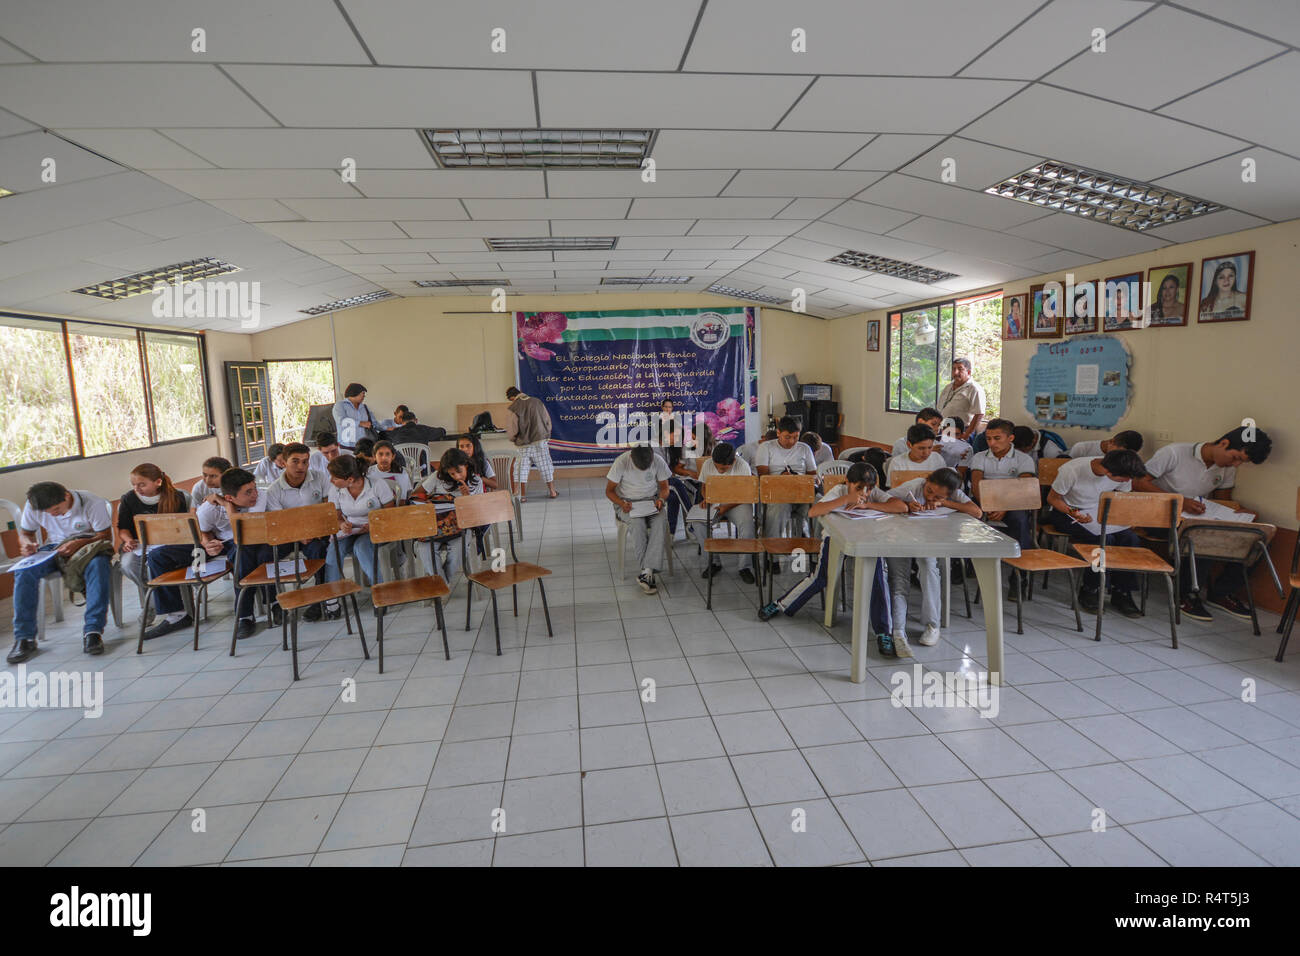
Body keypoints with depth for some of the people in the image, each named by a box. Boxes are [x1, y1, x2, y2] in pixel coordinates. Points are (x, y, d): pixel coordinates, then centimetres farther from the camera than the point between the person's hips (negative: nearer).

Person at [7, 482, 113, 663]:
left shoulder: (93, 503, -17)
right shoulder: (33, 506, -5)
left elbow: (105, 535, -13)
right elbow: (25, 533, 9)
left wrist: (79, 543, -31)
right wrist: (27, 544, -16)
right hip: (54, 548, 4)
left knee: (98, 565, -39)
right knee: (24, 570, -28)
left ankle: (92, 630, -37)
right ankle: (24, 638, -22)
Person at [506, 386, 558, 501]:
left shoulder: (514, 408, -10)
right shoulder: (537, 402, 1)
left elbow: (514, 430, -8)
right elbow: (548, 421, 6)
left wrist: (511, 436, 14)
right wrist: (546, 435, 19)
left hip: (524, 444, -3)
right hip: (540, 440, 3)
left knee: (523, 468, 7)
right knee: (545, 466, 11)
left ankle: (523, 495, 8)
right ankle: (552, 491, 17)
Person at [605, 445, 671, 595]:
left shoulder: (658, 462, -8)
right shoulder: (621, 462, -15)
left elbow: (664, 487, 5)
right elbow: (609, 490, -7)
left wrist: (661, 499, -17)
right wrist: (622, 503, -25)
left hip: (650, 502, 2)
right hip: (627, 503, -2)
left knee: (659, 521, -31)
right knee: (637, 523, -35)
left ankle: (645, 573, -37)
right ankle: (648, 573, -31)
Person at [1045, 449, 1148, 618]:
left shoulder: (1123, 474, -12)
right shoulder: (1071, 470, -27)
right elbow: (1053, 498, -14)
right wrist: (1072, 513, -32)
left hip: (1099, 513, 5)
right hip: (1066, 512, -5)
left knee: (1130, 538, -20)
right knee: (1104, 539, -28)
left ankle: (1121, 593, -5)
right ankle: (1089, 591, -9)